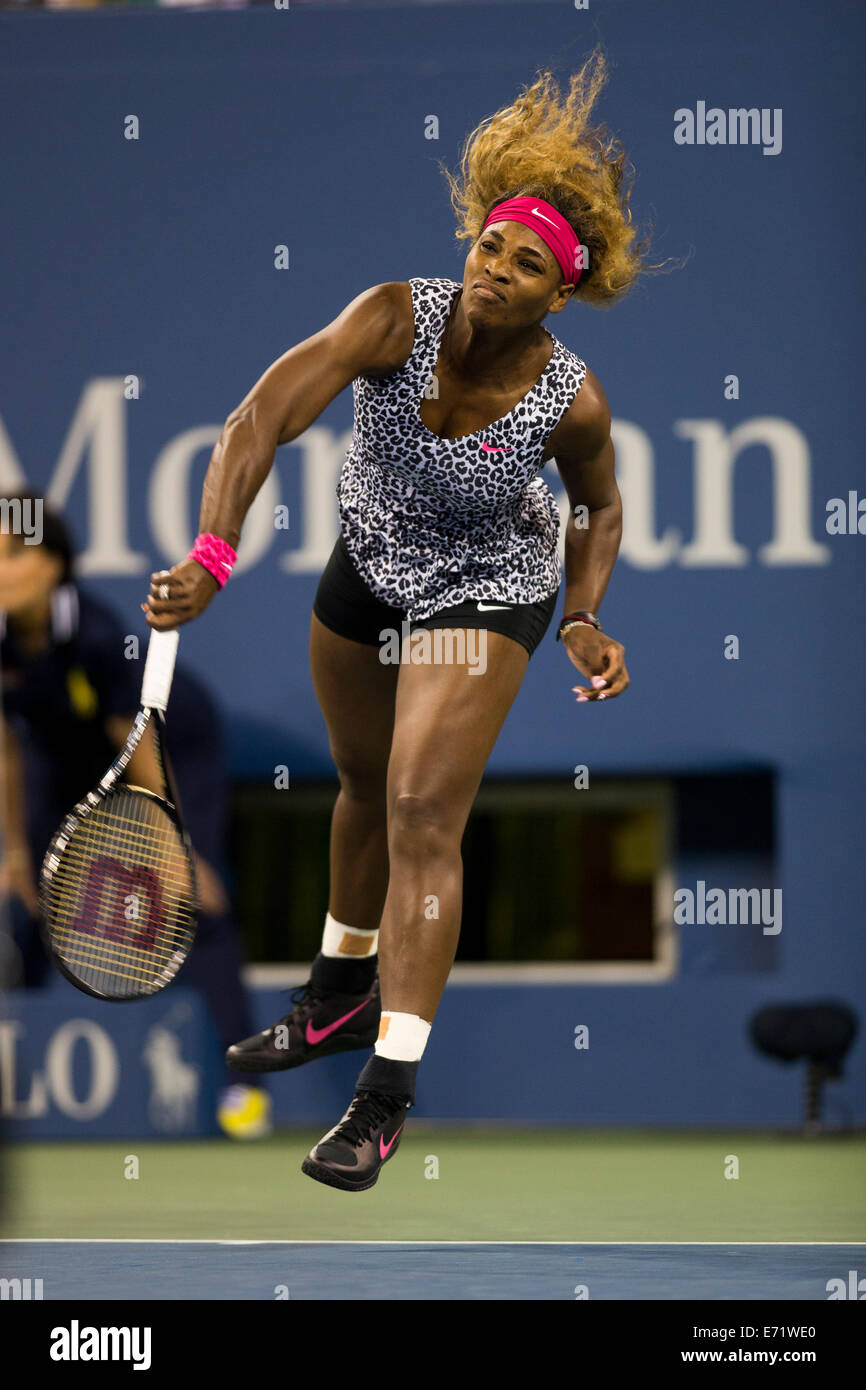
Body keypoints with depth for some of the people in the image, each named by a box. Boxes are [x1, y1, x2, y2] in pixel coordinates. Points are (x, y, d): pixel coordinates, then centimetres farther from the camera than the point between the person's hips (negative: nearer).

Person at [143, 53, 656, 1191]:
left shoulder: (572, 402, -28)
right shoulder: (398, 318, -30)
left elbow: (599, 507, -4)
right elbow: (264, 419, -39)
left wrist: (585, 623, -15)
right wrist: (212, 556, -50)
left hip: (486, 591, -3)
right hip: (367, 564, 3)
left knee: (421, 816, -14)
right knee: (364, 786, 23)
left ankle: (389, 1094, -10)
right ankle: (341, 999, 48)